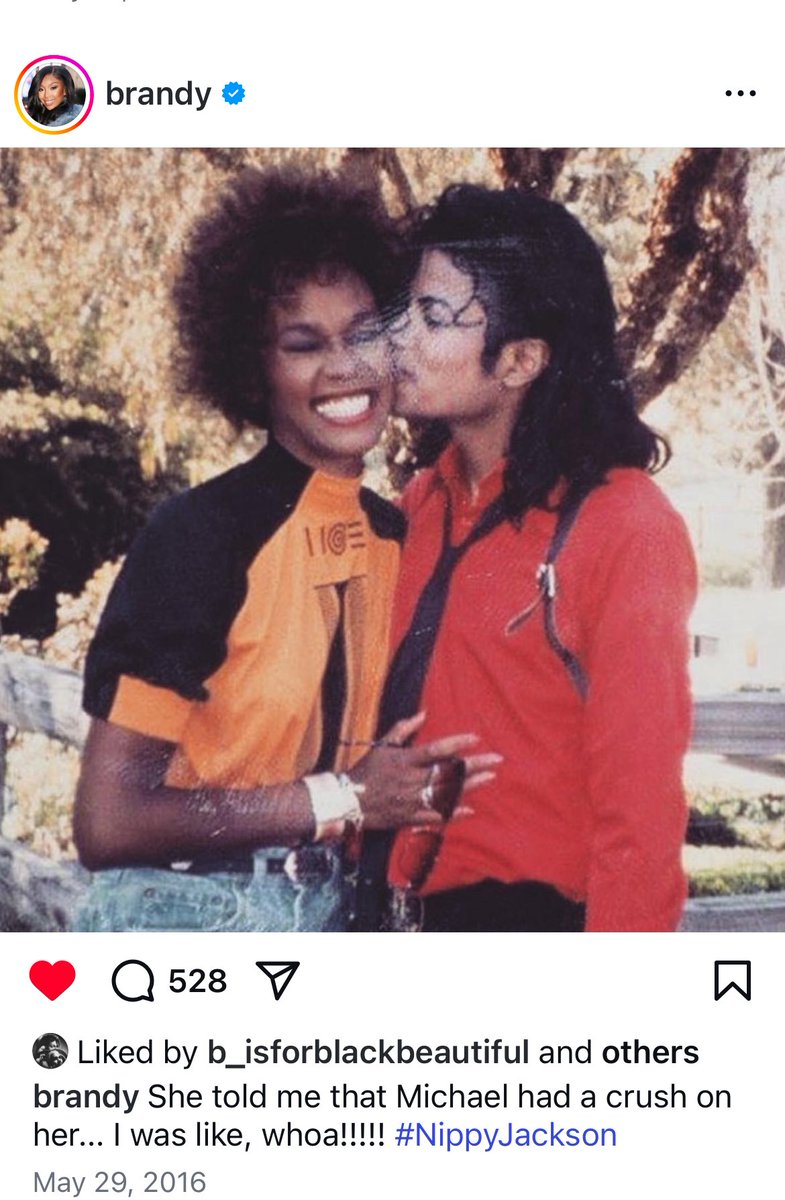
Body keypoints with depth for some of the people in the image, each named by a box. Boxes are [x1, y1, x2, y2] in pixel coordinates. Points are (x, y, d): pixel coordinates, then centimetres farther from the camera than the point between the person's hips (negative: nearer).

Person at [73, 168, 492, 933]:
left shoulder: (399, 537, 1)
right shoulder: (203, 533, -17)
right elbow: (107, 822, -20)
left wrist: (428, 786, -5)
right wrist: (339, 800, -17)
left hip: (331, 920, 6)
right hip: (186, 920, -5)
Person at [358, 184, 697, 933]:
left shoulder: (625, 528, -15)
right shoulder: (421, 506, 4)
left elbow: (638, 805, -15)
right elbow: (387, 723, 9)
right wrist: (362, 890, 3)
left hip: (533, 914, -6)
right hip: (399, 908, 6)